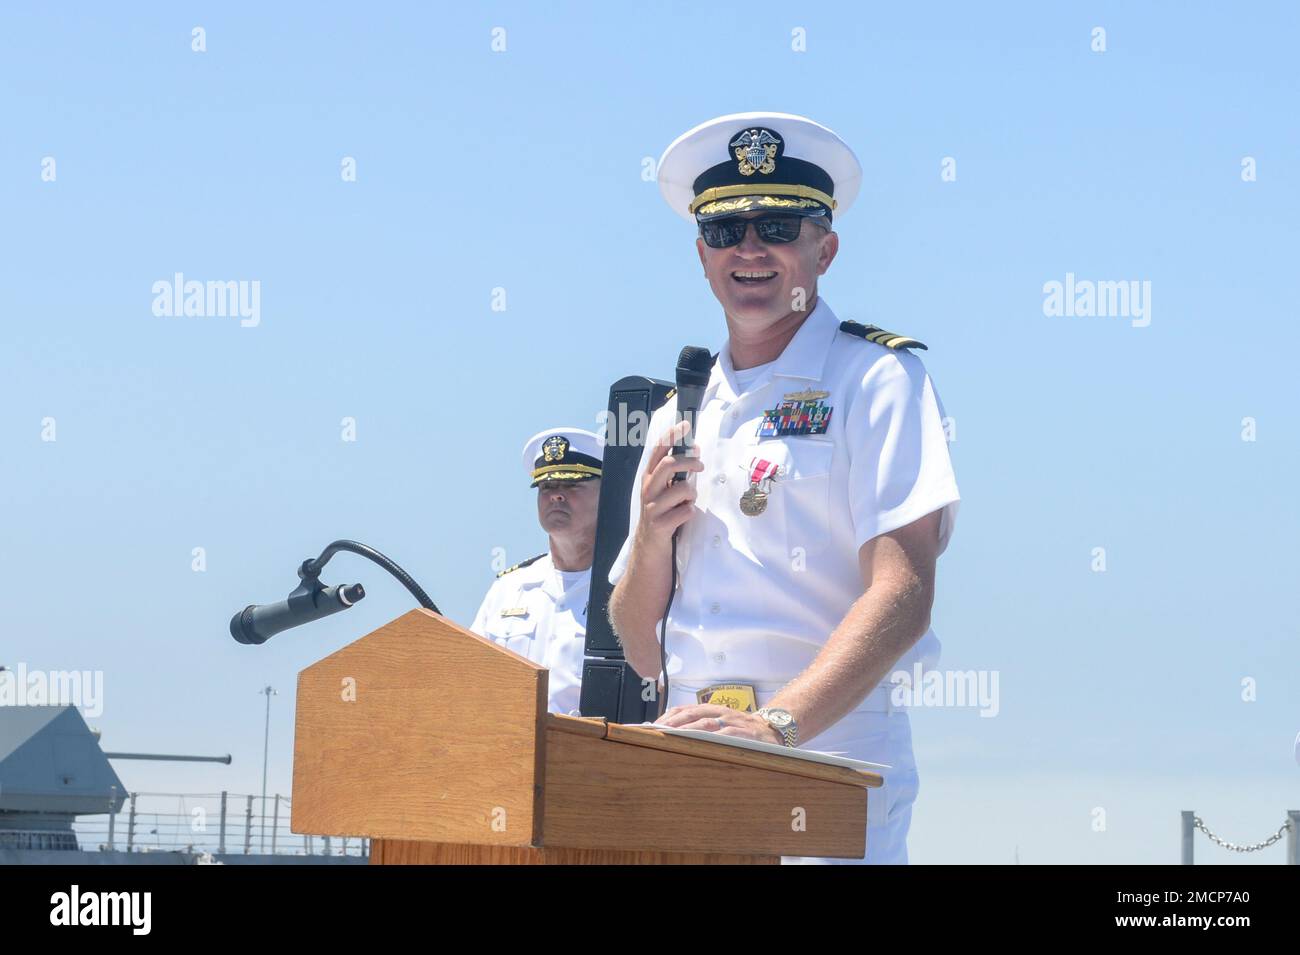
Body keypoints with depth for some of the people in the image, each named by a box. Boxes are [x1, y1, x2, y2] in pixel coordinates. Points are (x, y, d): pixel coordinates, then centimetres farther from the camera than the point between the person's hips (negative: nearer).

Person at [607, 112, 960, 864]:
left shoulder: (874, 379, 1)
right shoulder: (680, 416, 18)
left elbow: (901, 595, -13)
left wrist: (778, 722, -25)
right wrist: (653, 534, 0)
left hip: (829, 753, -5)